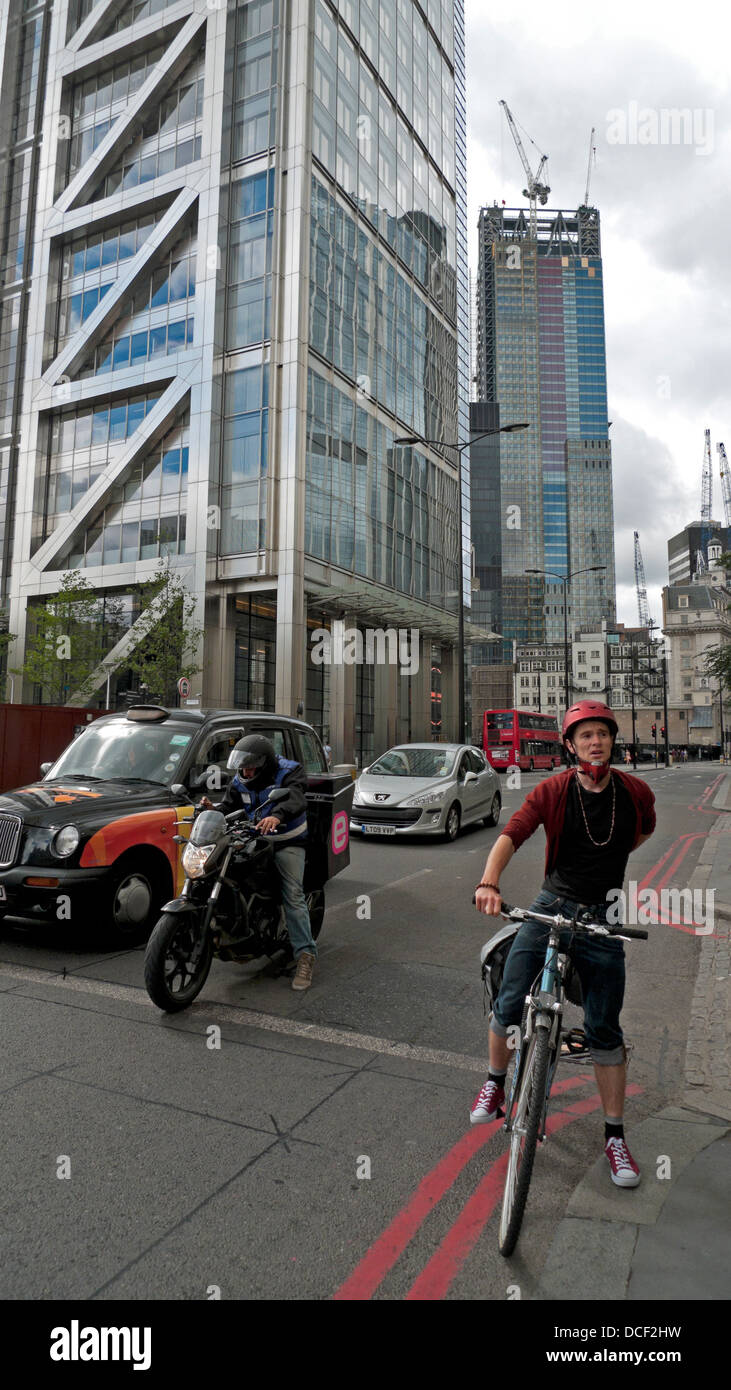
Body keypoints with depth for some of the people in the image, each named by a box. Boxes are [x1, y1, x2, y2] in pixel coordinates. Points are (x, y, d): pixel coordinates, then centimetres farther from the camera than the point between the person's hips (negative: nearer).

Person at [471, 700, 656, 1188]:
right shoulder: (553, 791, -9)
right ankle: (496, 1083, 24)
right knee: (509, 1005, -5)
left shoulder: (635, 792, -3)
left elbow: (645, 829, 21)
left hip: (604, 916, 1)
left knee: (605, 1030, 5)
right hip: (552, 906, 0)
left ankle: (615, 1135, 22)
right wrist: (489, 882, -38)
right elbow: (512, 834, -22)